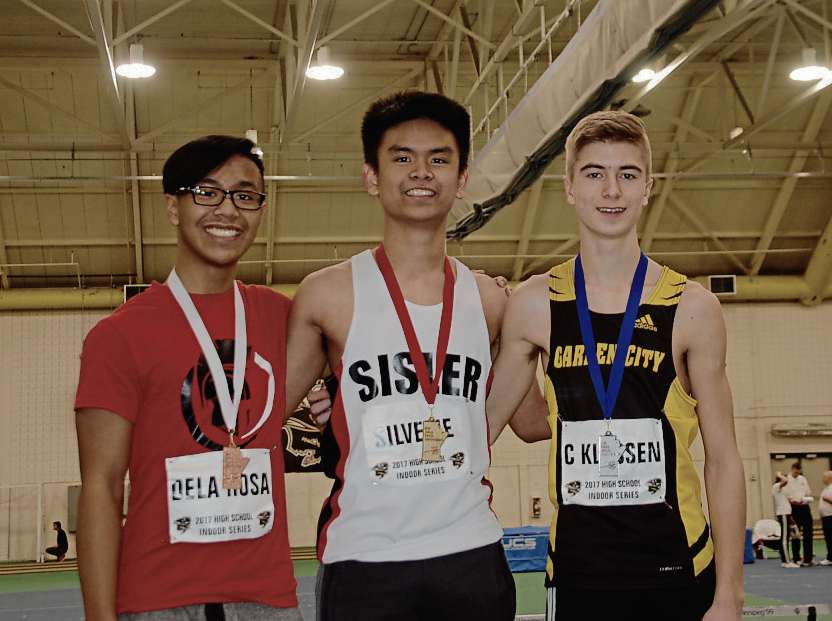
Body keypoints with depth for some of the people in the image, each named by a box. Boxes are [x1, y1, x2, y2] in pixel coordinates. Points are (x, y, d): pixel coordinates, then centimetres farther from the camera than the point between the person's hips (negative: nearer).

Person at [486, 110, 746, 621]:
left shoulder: (691, 307, -3)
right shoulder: (535, 304, 0)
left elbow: (723, 459, -2)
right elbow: (490, 419, 12)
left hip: (677, 566, -1)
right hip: (576, 567, 1)